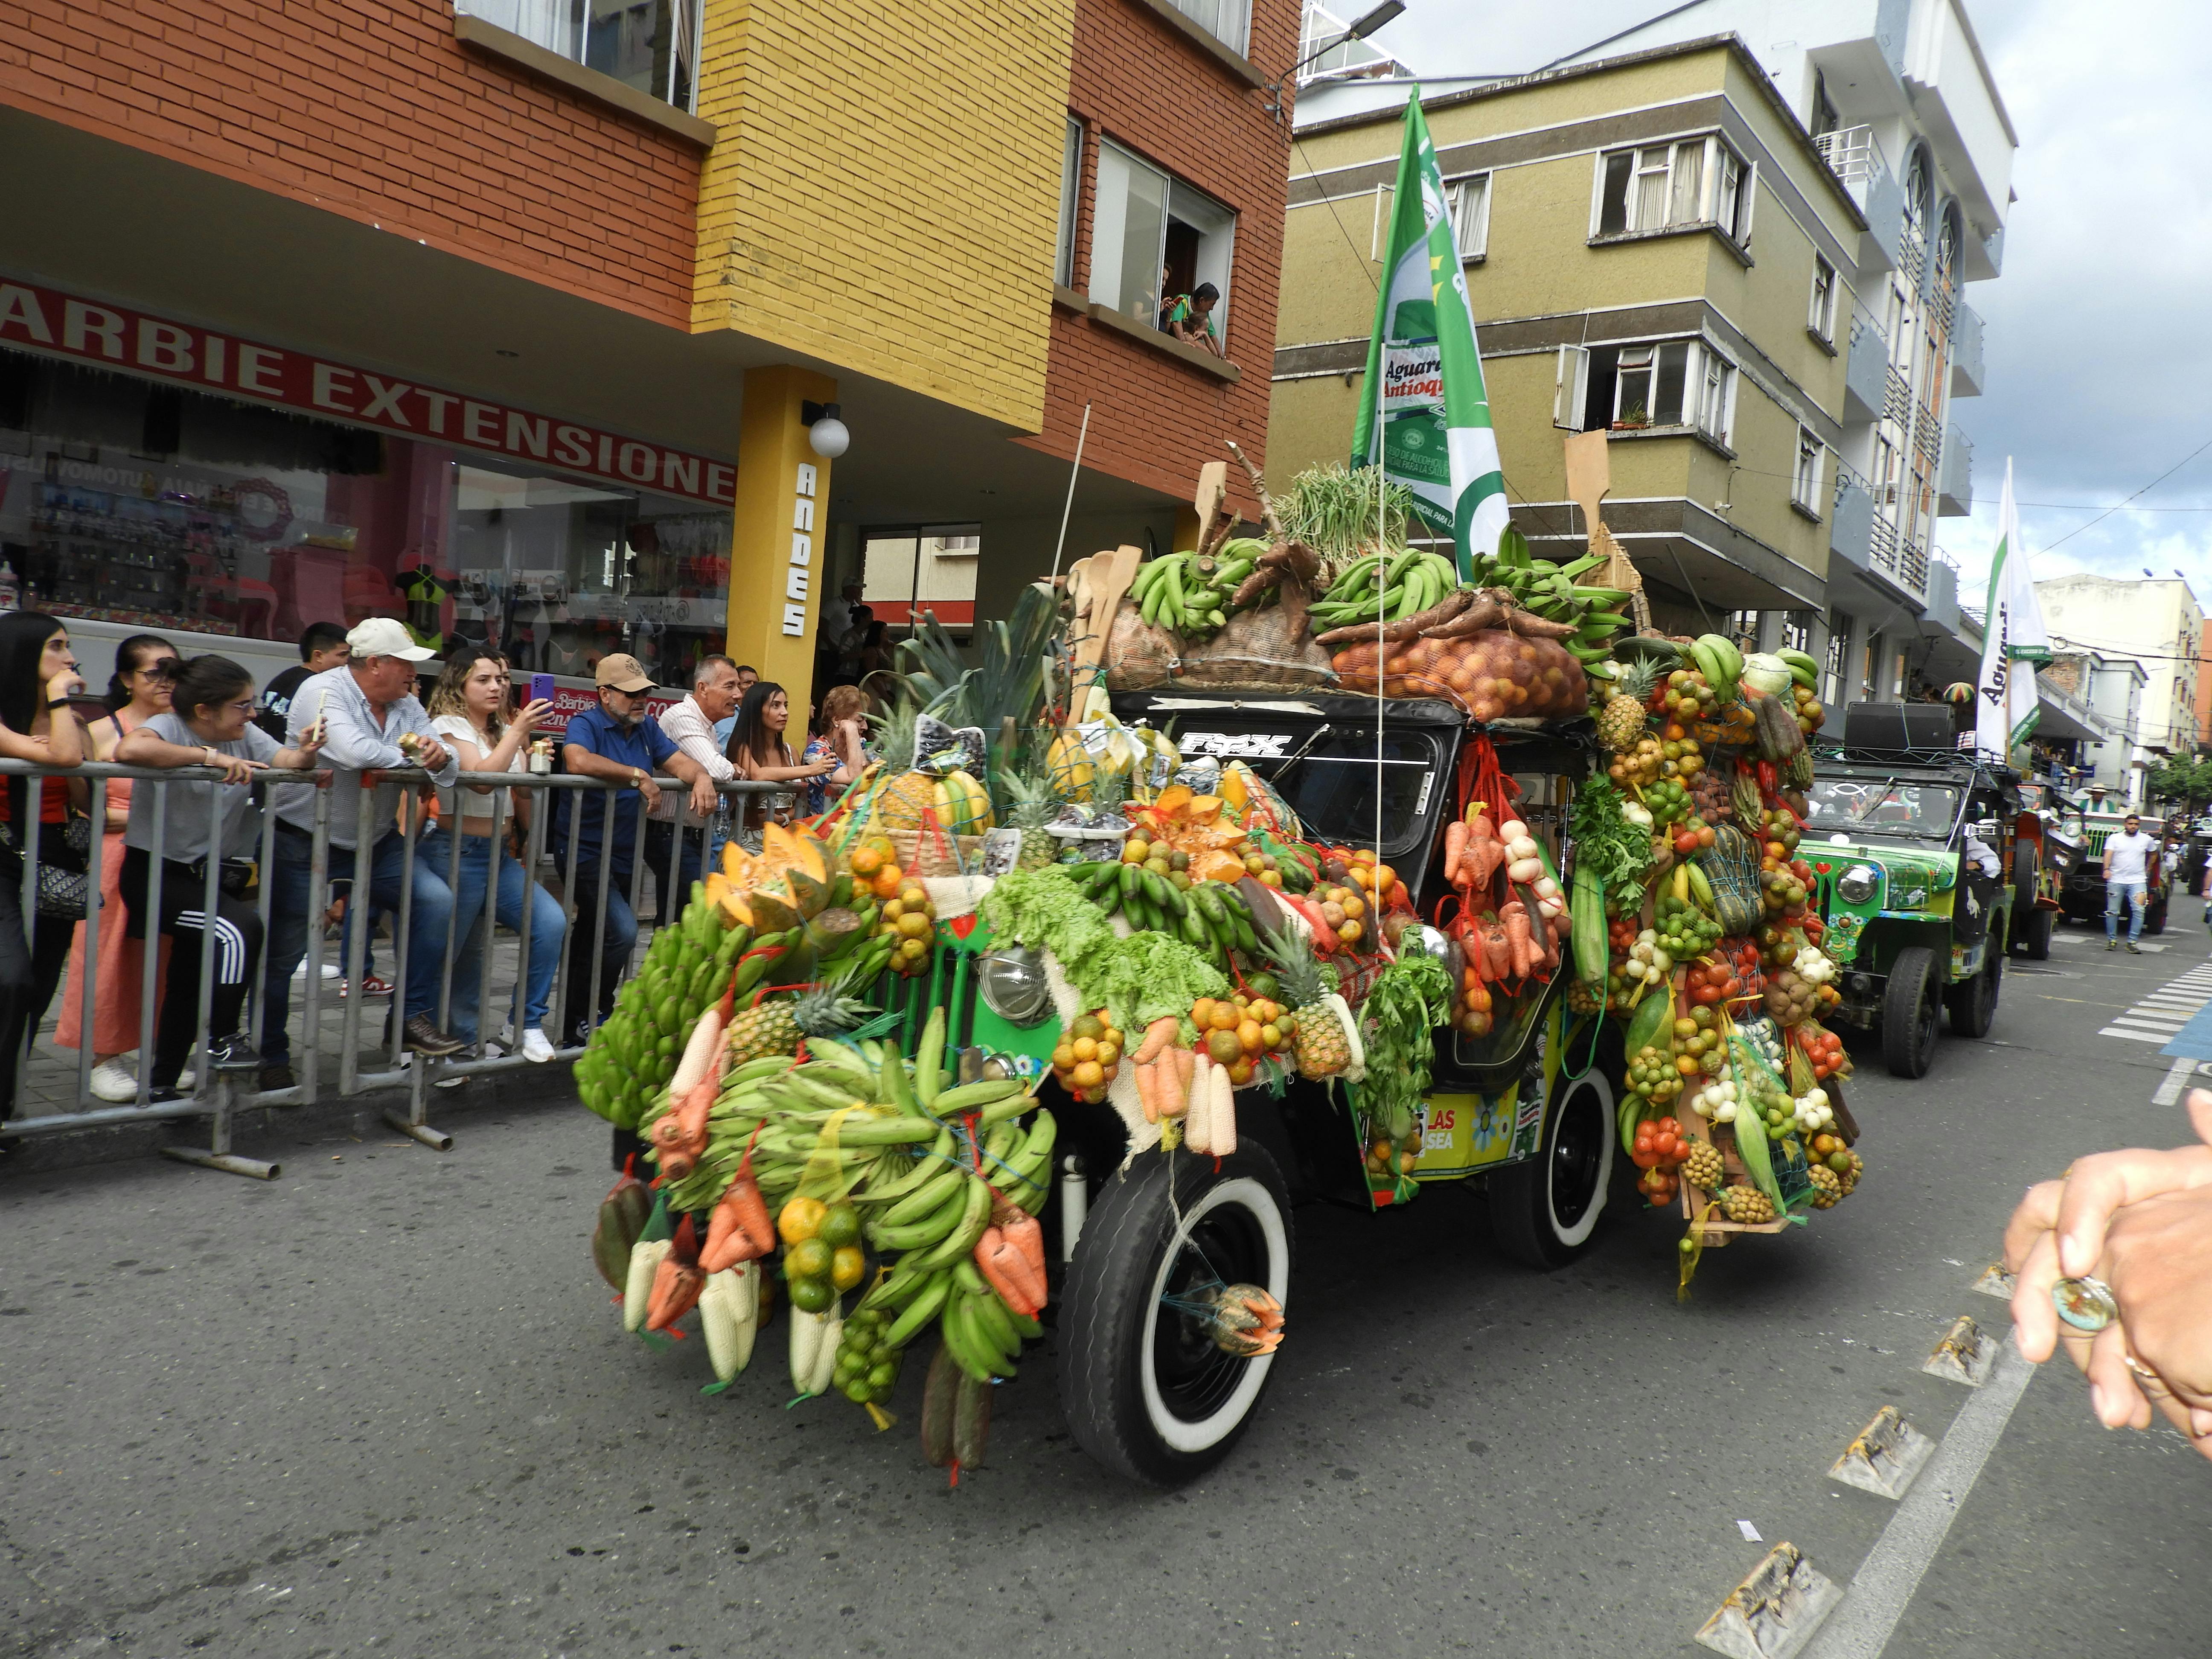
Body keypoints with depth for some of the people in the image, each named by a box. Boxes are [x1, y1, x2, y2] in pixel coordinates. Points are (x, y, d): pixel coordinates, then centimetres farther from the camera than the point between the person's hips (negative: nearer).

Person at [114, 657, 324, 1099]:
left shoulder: (246, 735, 7)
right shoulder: (169, 728, -14)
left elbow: (285, 761, -5)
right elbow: (129, 749, -35)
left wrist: (304, 754, -29)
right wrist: (211, 756, -33)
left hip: (205, 875, 8)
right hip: (154, 874, -8)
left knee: (190, 984, 14)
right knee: (240, 928, -26)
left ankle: (162, 1084, 30)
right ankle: (222, 1042, -12)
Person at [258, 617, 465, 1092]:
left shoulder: (406, 706, 6)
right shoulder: (323, 692, -14)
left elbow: (448, 768, 0)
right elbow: (354, 752, -32)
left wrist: (439, 757, -25)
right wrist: (411, 755, -15)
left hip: (377, 842, 6)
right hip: (305, 842, -6)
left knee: (436, 900, -13)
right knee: (282, 953, 2)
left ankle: (413, 1017, -4)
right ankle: (271, 1059, 18)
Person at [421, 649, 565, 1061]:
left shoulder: (504, 731, 16)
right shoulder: (448, 726, -5)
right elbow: (482, 779, -21)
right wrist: (518, 731, -19)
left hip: (499, 855, 6)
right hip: (456, 852, -6)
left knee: (551, 922, -11)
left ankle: (529, 1022, 0)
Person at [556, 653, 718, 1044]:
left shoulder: (646, 729, 11)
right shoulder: (585, 725, -11)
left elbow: (680, 761, 7)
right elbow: (578, 761, -31)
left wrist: (701, 777, -16)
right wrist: (639, 776, -27)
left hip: (625, 857, 7)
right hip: (586, 854, -7)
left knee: (593, 940, 16)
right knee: (623, 931, -20)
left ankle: (575, 1015, 28)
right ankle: (584, 1017, -4)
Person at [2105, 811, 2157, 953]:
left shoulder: (2147, 840, 10)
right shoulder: (2114, 838, 4)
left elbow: (2153, 853, 29)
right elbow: (2108, 855, -8)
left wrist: (2148, 869, 25)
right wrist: (2107, 869, -24)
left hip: (2137, 881, 1)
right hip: (2116, 881, -1)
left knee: (2138, 911, -12)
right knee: (2112, 912, 2)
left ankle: (2133, 941, -10)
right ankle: (2112, 940, 12)